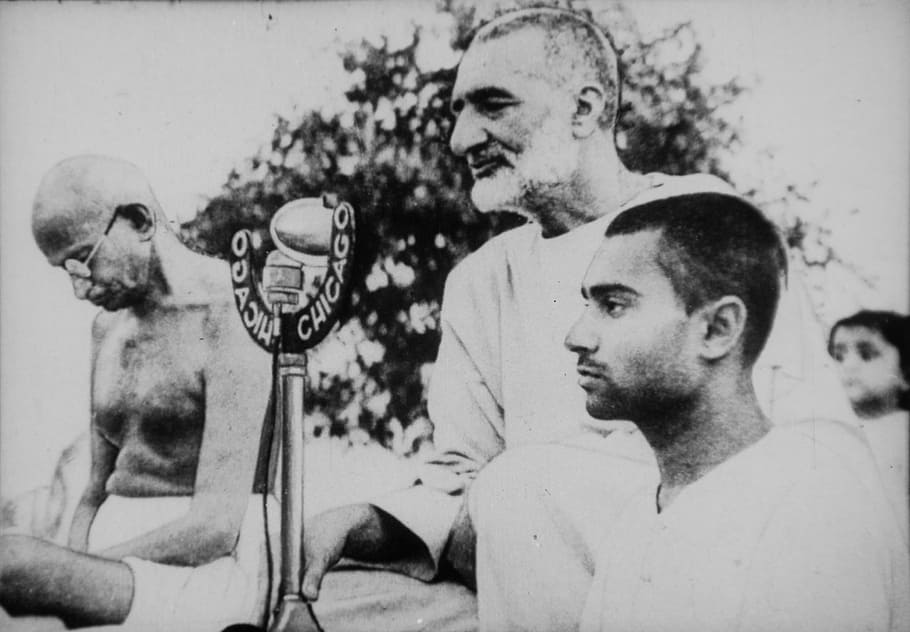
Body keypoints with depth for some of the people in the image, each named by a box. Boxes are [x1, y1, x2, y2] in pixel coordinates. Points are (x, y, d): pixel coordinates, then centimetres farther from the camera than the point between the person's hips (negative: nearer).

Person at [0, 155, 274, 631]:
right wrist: (67, 574, -2)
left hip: (206, 574, -7)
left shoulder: (232, 318, -10)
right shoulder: (109, 327, 16)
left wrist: (68, 572, -16)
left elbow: (215, 528, -16)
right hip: (119, 554, 7)